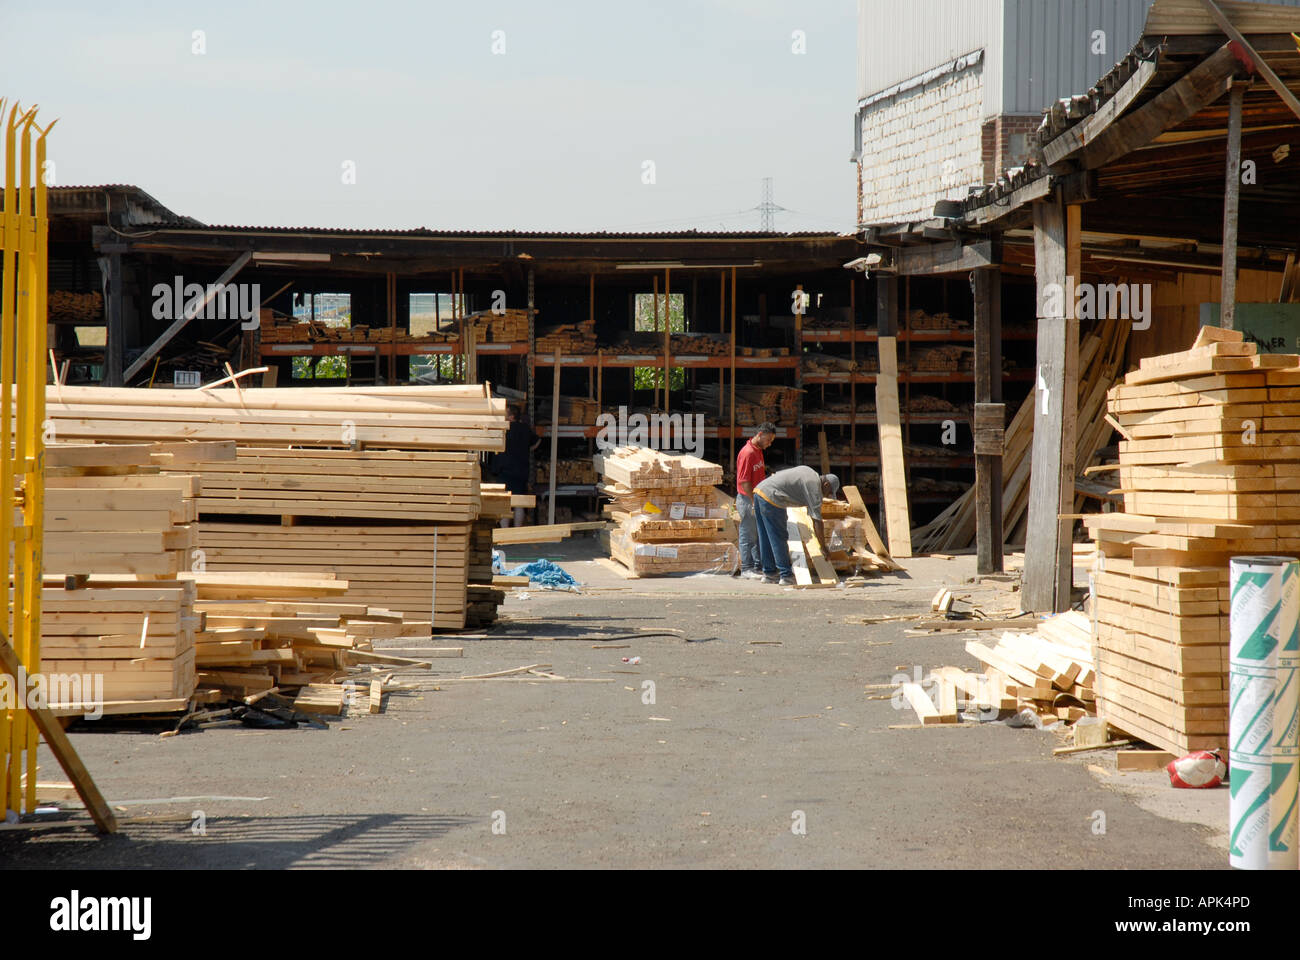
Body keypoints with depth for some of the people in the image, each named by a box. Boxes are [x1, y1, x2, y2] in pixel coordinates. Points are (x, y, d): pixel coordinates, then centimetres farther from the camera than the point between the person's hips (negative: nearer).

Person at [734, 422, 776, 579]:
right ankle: (746, 569, 3)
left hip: (757, 499, 9)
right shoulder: (747, 453, -18)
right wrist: (754, 501, -20)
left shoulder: (758, 451, 12)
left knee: (759, 535, 13)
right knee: (748, 535, -2)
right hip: (748, 500, -9)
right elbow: (744, 481, -21)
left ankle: (758, 566, 20)